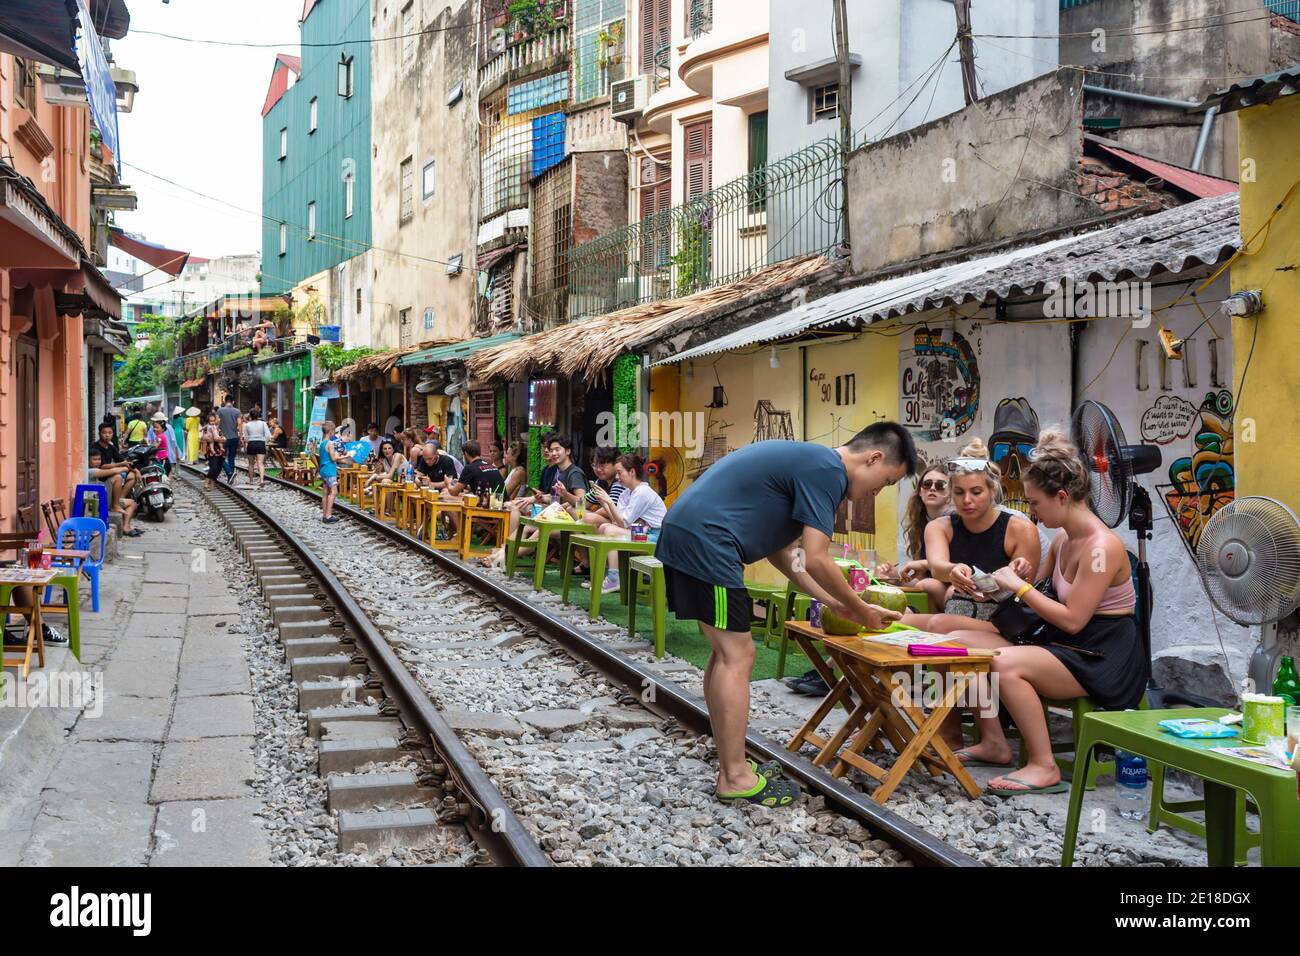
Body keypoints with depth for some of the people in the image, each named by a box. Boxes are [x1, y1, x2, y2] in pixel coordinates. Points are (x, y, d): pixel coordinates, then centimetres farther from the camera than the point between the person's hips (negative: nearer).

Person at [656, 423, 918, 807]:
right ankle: (736, 778, -1)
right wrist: (862, 610, 1)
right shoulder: (827, 470, -11)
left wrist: (833, 601, 18)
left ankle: (730, 764, 20)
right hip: (706, 541, -11)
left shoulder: (808, 460, 21)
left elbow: (783, 551, 22)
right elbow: (816, 560, -14)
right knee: (736, 655, -6)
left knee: (727, 651, 14)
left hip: (683, 533, 11)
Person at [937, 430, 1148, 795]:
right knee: (960, 641, -2)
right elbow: (1044, 597, 17)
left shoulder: (1101, 546, -20)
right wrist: (1004, 587, -1)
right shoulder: (1062, 541, 8)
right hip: (1064, 646, 10)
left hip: (1101, 660, -9)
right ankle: (994, 742, 6)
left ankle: (1044, 767, -19)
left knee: (1004, 664, -33)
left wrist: (1019, 586, -15)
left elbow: (1072, 620, -21)